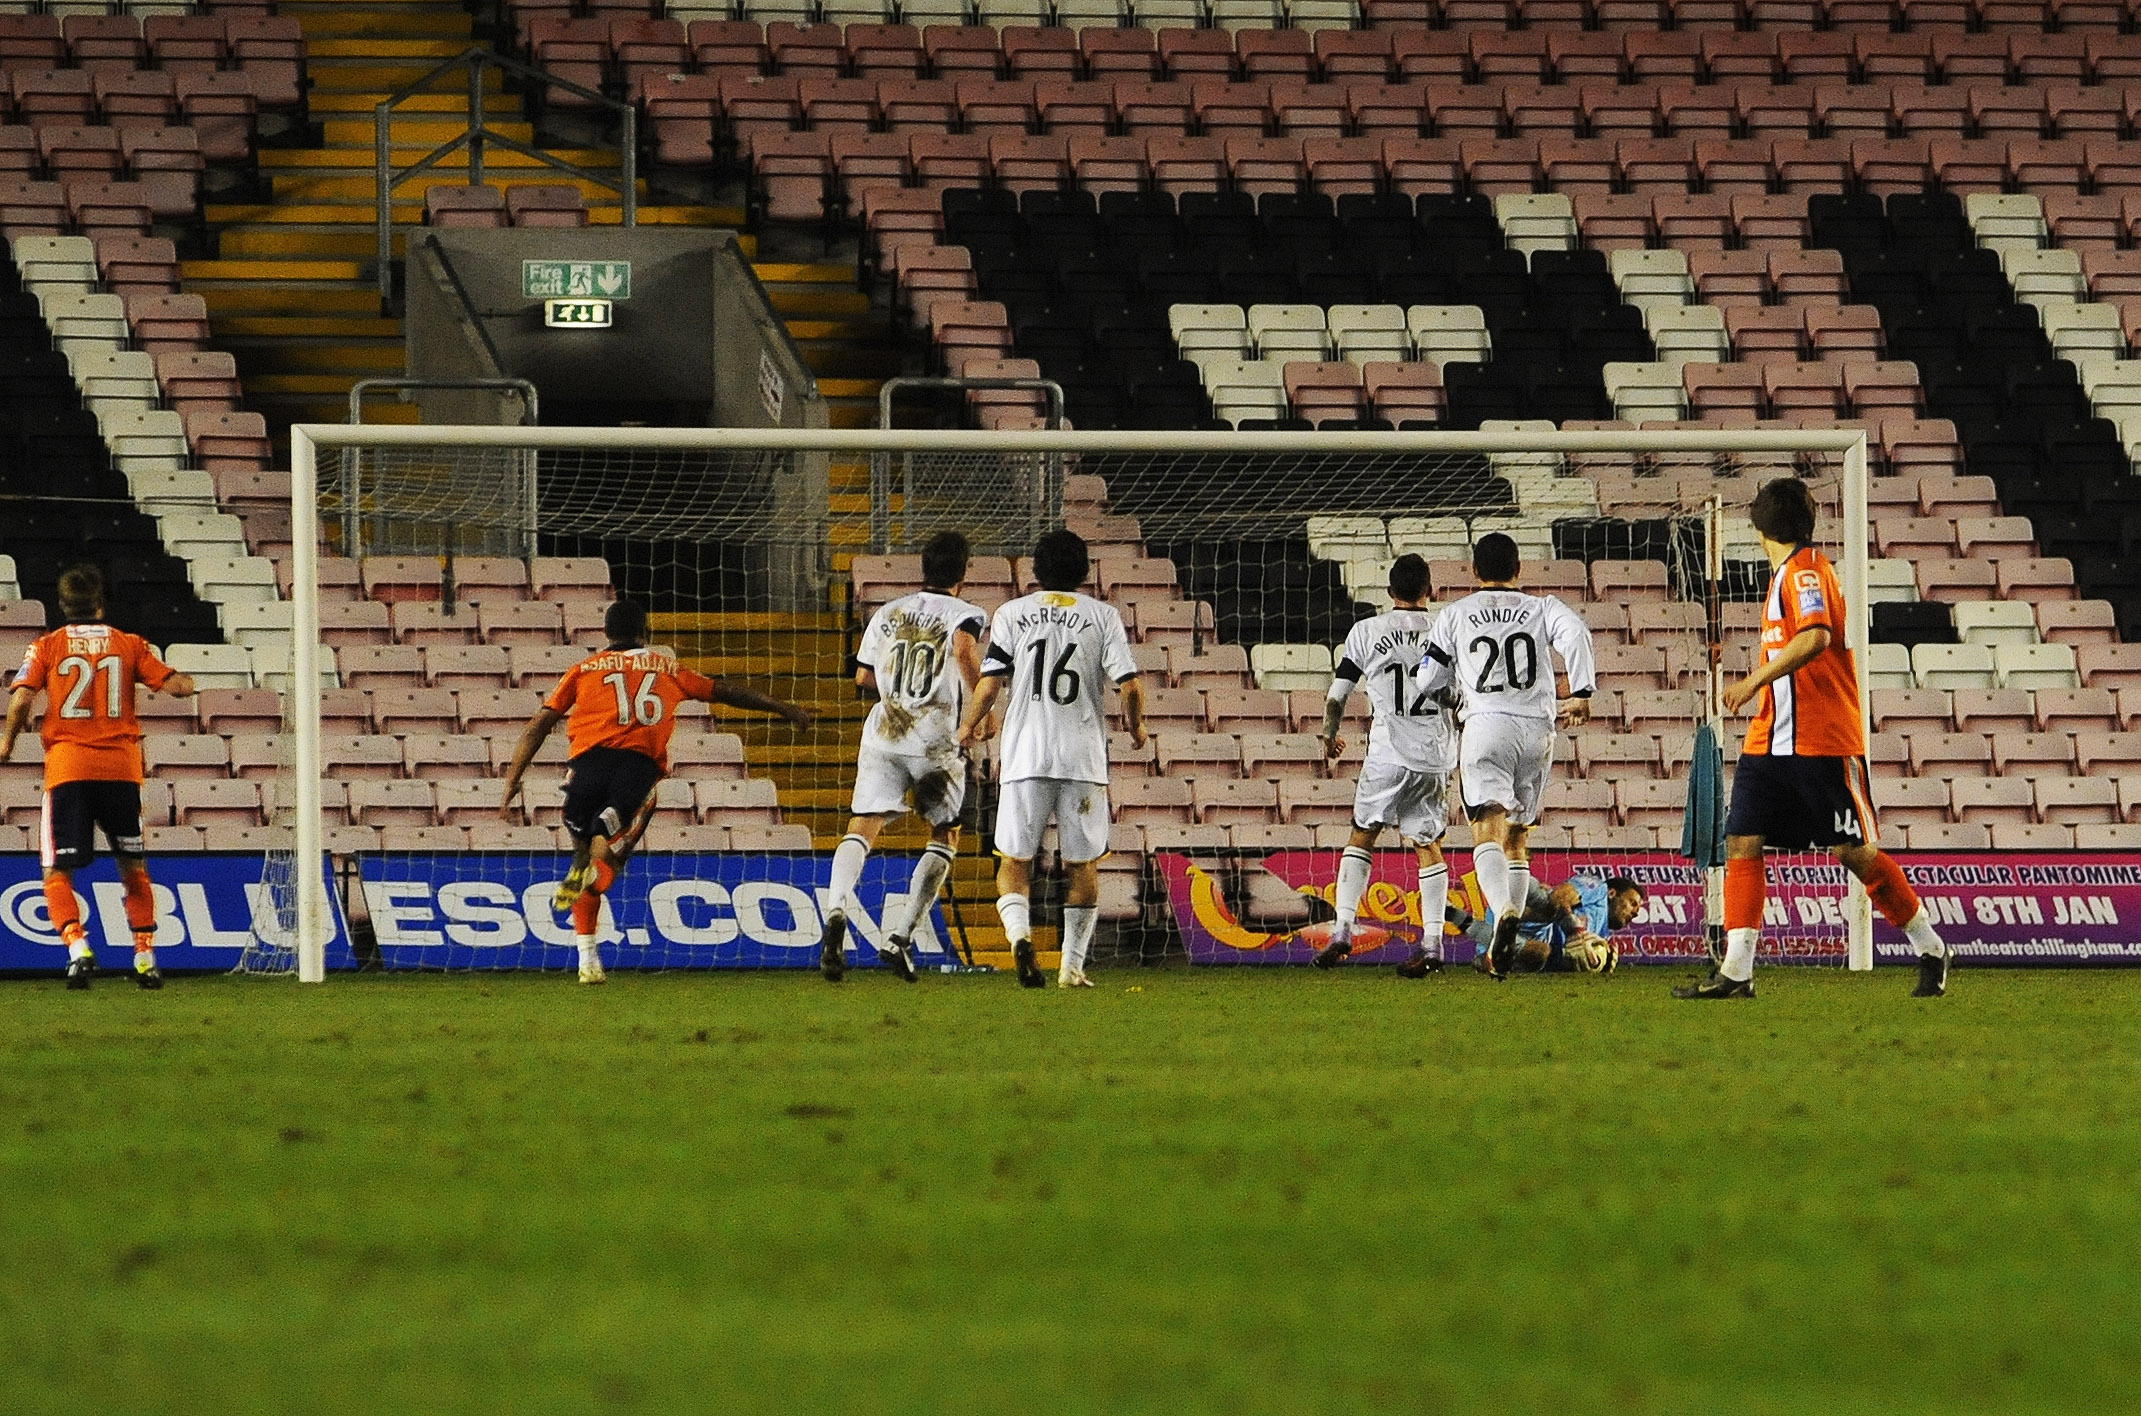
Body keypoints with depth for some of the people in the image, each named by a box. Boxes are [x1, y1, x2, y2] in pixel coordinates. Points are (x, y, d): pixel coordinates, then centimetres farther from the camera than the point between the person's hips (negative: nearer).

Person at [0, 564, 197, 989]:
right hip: (121, 769, 2)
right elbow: (176, 686, 2)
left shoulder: (47, 647, 3)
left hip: (67, 768, -2)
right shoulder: (129, 645, 7)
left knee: (57, 873, 2)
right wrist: (186, 683, 26)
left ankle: (77, 946, -20)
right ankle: (146, 958, 14)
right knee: (133, 868, 17)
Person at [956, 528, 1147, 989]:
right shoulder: (1103, 617, 3)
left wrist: (969, 726, 19)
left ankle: (1019, 932, -22)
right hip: (1084, 759, 0)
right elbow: (1130, 686, -4)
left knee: (1014, 861, 5)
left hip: (1026, 756, 0)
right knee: (1082, 864, 10)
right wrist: (1135, 726, 17)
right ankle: (1072, 965, 9)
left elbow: (989, 686, -1)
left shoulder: (1012, 614, 3)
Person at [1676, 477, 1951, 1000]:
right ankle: (1736, 971, -7)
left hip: (1822, 740, -9)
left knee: (1855, 852, -3)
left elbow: (1816, 637, -29)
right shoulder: (1786, 574, 17)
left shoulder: (1805, 570, -12)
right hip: (1771, 741, 9)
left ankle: (1931, 950, 13)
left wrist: (1756, 680, -28)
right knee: (1742, 842, -4)